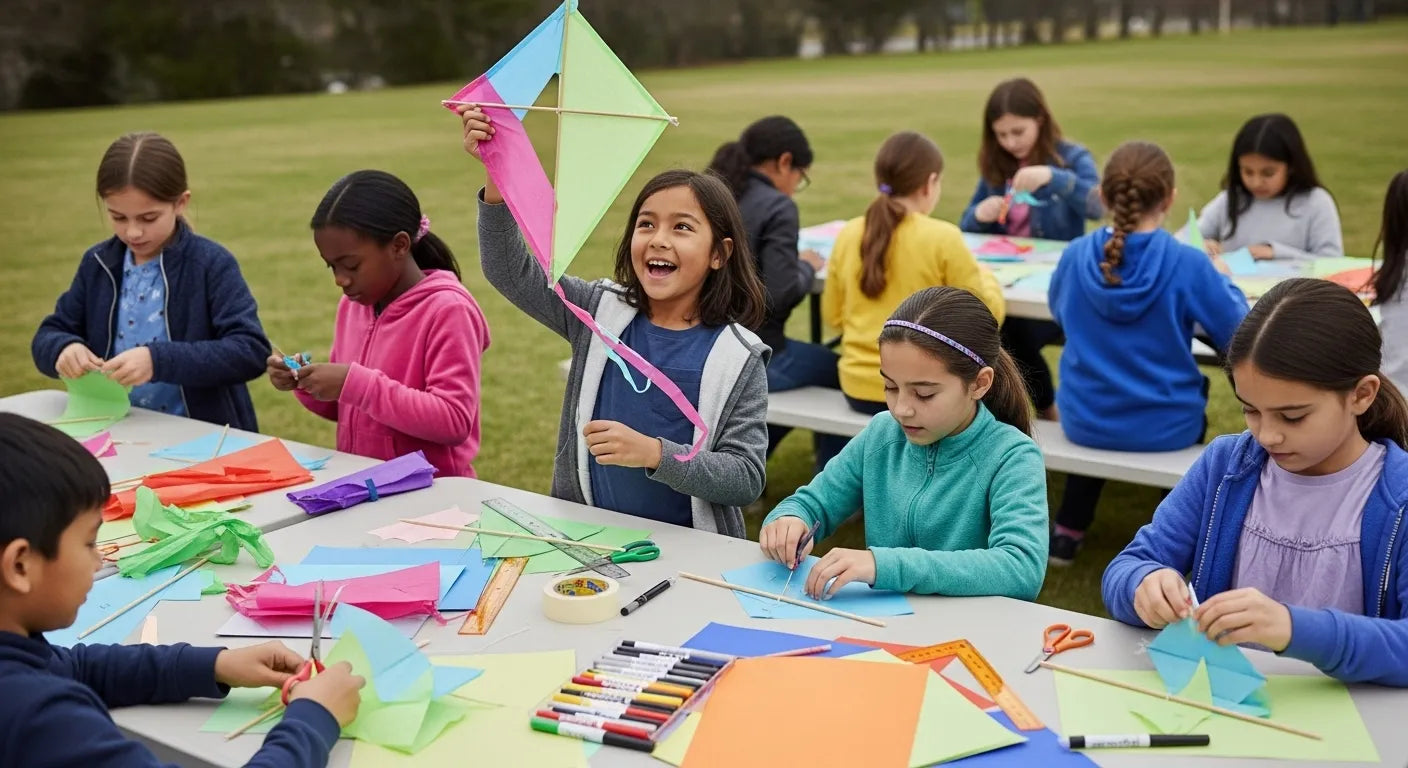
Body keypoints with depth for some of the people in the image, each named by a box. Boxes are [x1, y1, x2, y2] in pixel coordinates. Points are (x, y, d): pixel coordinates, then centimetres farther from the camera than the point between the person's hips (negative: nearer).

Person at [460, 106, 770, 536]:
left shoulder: (737, 358, -6)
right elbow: (510, 271, 0)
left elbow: (747, 478, -9)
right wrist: (498, 175, -14)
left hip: (689, 549, -3)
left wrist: (654, 454, -23)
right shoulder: (601, 312, 4)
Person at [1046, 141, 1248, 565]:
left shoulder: (1075, 256, -10)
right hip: (1165, 427, -2)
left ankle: (1068, 530, 37)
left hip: (1083, 421, 2)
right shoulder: (1188, 264, -18)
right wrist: (1223, 280, 10)